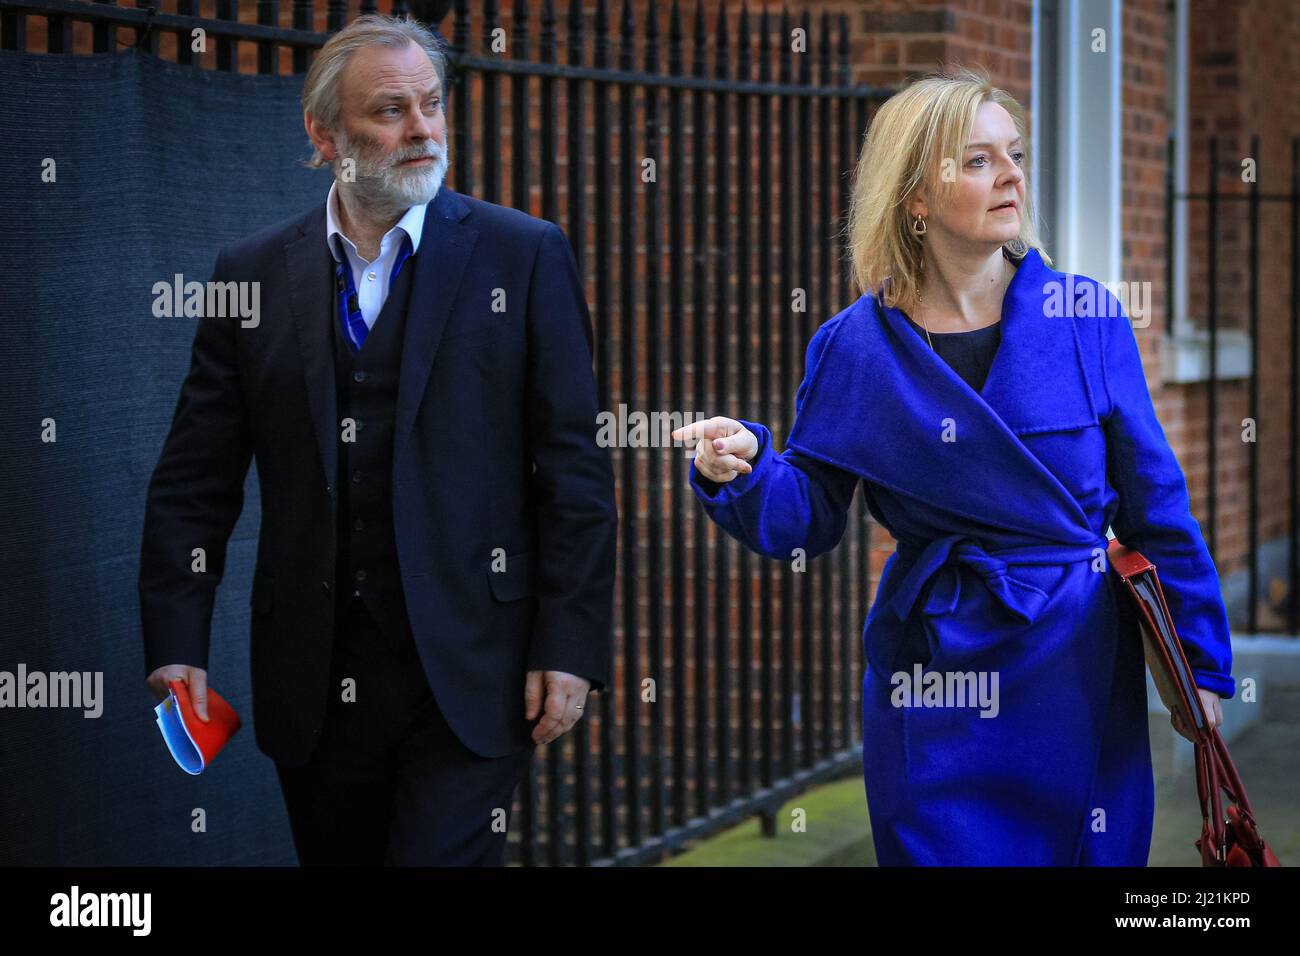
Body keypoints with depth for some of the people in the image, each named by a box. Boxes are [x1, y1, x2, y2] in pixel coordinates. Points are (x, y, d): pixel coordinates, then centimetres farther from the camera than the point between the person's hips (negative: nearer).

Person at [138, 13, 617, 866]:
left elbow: (575, 467, -1)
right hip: (315, 685, 3)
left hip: (467, 673, -3)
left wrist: (570, 645, -8)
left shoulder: (525, 257, 1)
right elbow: (194, 483, 7)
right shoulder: (255, 274, 7)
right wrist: (177, 650, -3)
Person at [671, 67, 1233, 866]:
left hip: (1083, 676, 1)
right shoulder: (859, 345, -1)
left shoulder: (1086, 318, -1)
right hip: (935, 673, 0)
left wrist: (1200, 664, 2)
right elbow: (807, 517, 4)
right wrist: (742, 469, -17)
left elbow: (1156, 507, 2)